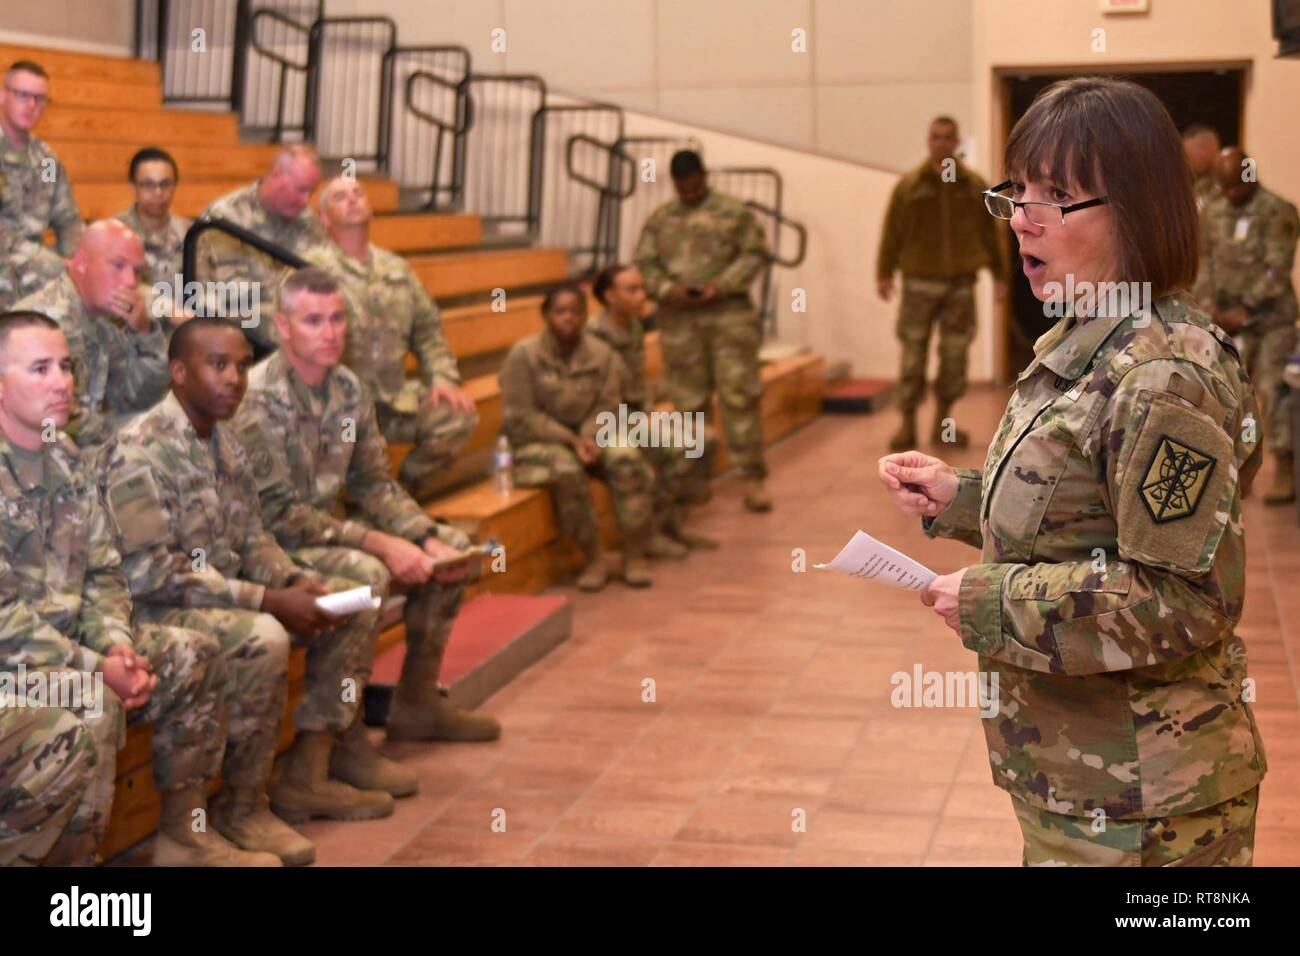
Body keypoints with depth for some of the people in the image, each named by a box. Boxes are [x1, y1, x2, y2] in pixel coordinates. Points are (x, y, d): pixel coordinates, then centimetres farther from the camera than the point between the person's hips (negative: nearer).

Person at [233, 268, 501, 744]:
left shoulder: (348, 388, 5)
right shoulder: (258, 400, -20)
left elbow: (374, 483, 9)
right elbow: (277, 513, -23)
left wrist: (429, 539, -7)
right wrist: (380, 544, -27)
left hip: (331, 529, 9)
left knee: (453, 543, 6)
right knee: (366, 572, -34)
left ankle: (417, 703, 14)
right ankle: (324, 736, -24)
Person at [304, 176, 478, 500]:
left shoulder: (396, 267, 18)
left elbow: (427, 328, 21)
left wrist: (443, 379, 5)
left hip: (395, 400, 6)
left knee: (459, 415, -15)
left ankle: (405, 495, 6)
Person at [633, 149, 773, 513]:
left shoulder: (734, 212, 4)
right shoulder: (660, 219, 12)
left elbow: (755, 255, -1)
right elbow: (643, 264, 8)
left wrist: (721, 286, -13)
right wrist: (667, 289, -11)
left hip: (729, 315, -3)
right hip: (679, 320, 3)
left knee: (739, 395, -6)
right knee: (688, 401, 6)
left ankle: (753, 477, -2)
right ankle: (695, 478, 15)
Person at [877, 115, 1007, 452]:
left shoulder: (974, 185, 8)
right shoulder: (909, 185, 2)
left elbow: (989, 233, 10)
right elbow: (892, 232, -1)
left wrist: (999, 275, 9)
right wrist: (884, 274, -8)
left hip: (960, 284, 2)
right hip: (920, 283, -2)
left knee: (954, 355, 5)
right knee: (913, 354, -2)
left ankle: (944, 424, 16)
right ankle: (907, 424, 4)